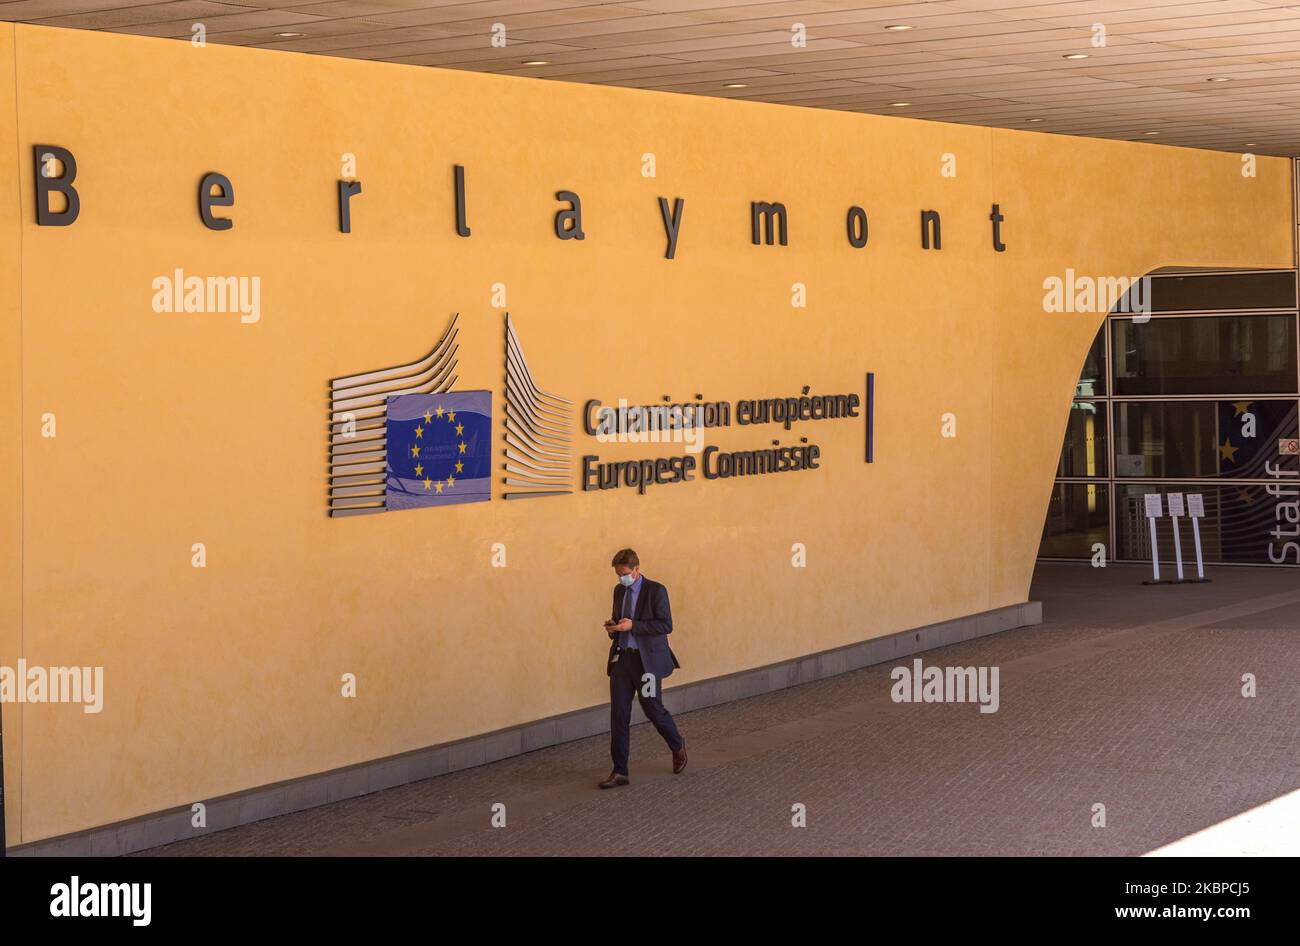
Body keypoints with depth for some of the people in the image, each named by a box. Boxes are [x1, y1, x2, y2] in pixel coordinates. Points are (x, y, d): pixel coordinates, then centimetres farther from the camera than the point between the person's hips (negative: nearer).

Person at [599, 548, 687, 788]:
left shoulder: (655, 591, -9)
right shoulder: (619, 591, 12)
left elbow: (666, 625, -15)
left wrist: (632, 626, -22)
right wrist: (612, 626, 0)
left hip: (647, 660, -6)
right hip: (621, 658, 6)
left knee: (653, 710, 4)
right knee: (618, 714, 0)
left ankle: (678, 747, 34)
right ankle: (620, 771, 4)